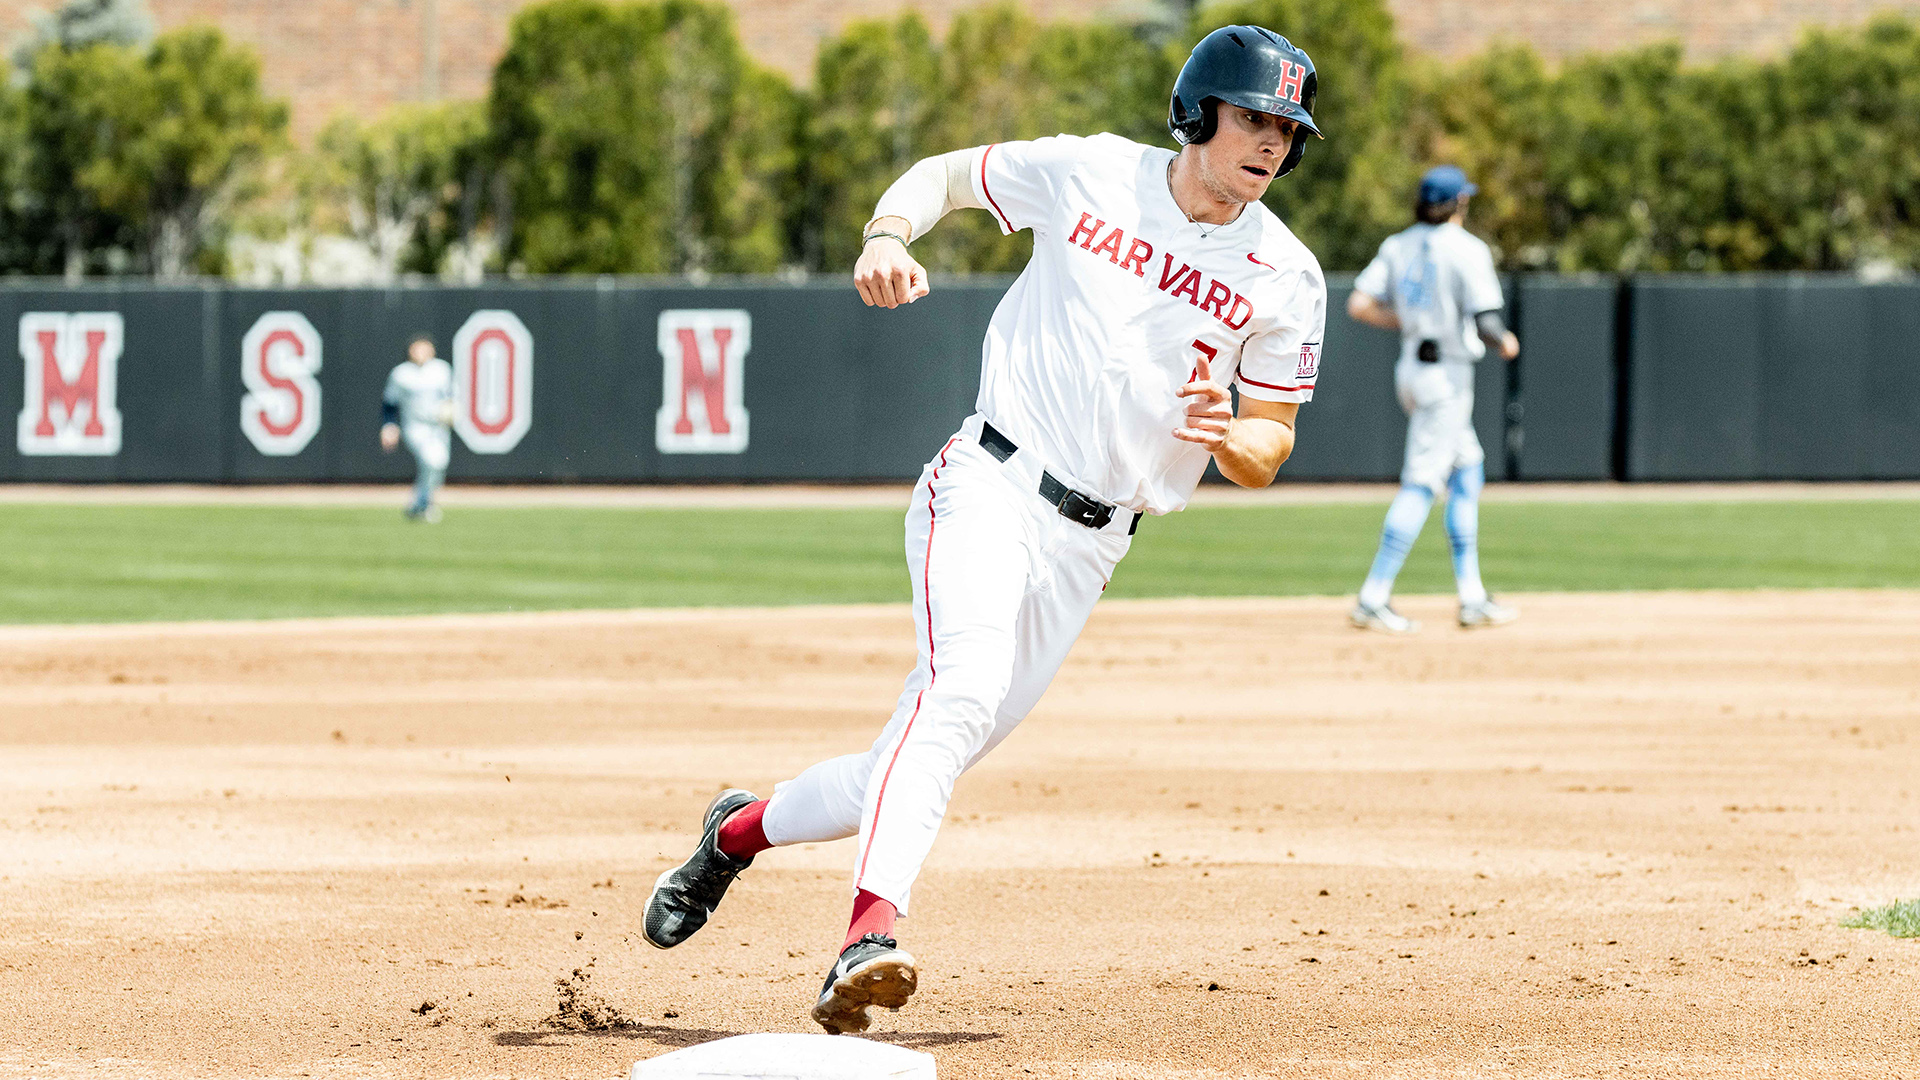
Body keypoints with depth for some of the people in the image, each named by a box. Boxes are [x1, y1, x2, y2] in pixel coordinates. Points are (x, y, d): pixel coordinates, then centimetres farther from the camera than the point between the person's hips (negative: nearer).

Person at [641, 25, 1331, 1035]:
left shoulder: (1285, 278, 3)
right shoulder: (1086, 173, 0)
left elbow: (1269, 451, 7)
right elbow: (941, 173, 15)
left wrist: (1231, 437, -18)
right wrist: (888, 236, -8)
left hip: (1086, 547, 3)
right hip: (987, 487, -3)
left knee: (921, 763, 3)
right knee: (963, 686, -31)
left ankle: (742, 831, 31)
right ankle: (870, 939, -44)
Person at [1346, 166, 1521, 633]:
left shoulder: (1398, 245, 7)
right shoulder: (1467, 249, -13)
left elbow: (1359, 305, 0)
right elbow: (1485, 323, -19)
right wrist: (1505, 343, 3)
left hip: (1410, 368, 8)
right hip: (1448, 373, -8)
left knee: (1467, 470, 17)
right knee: (1421, 484, -8)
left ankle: (1472, 598, 18)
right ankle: (1373, 599, -14)